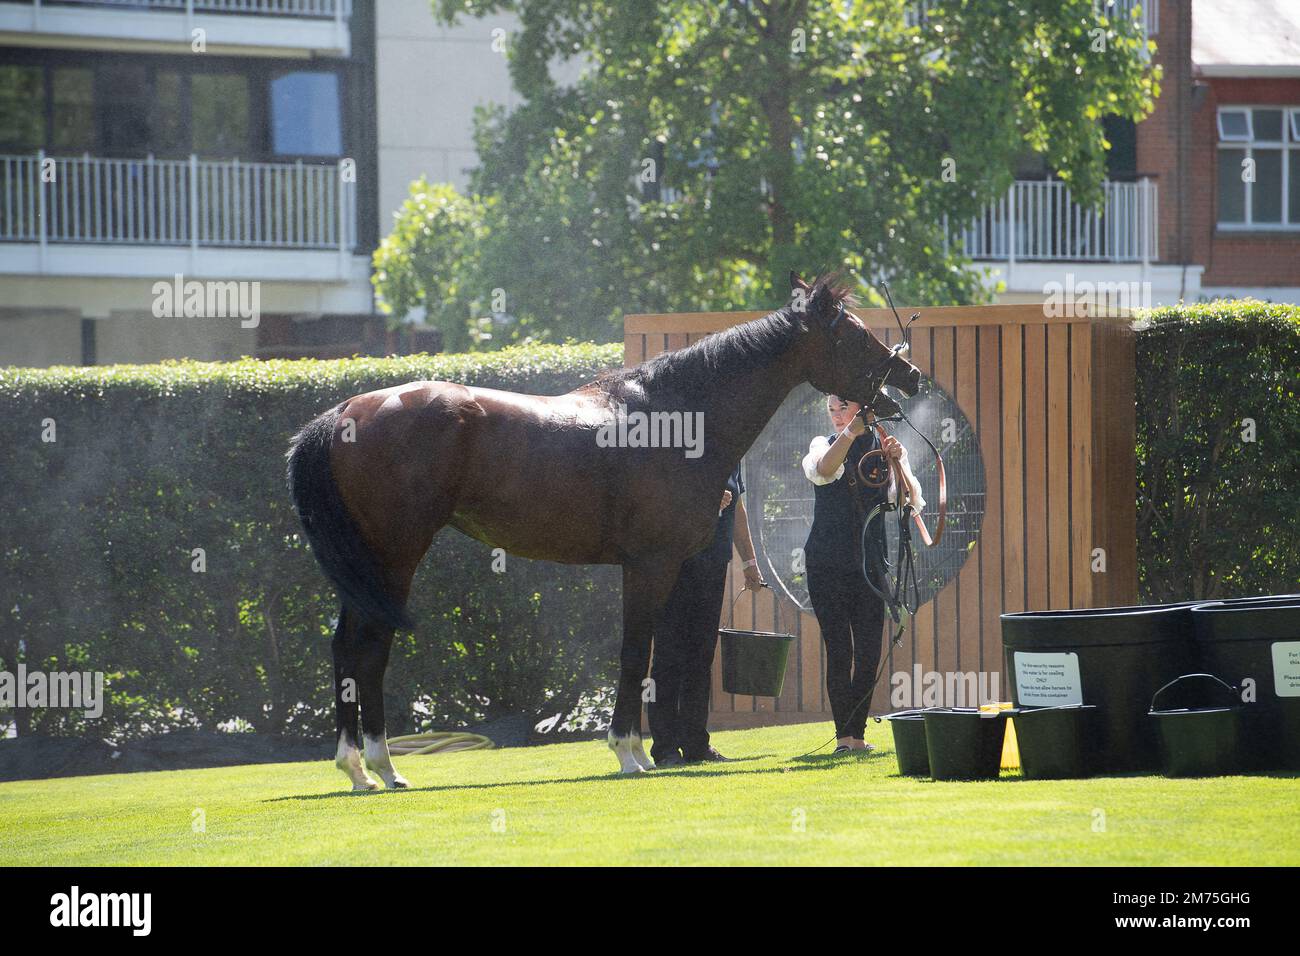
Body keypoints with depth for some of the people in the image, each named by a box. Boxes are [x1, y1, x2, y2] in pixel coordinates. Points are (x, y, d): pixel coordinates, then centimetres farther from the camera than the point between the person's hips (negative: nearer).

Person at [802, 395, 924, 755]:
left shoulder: (887, 450, 5)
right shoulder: (824, 445, 4)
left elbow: (912, 503, -7)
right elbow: (822, 471, -21)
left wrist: (898, 464, -23)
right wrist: (853, 431, -31)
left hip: (869, 563, 2)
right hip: (827, 563, -1)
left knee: (869, 653, 0)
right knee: (839, 650, -7)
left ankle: (857, 733, 9)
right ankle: (844, 735, -7)